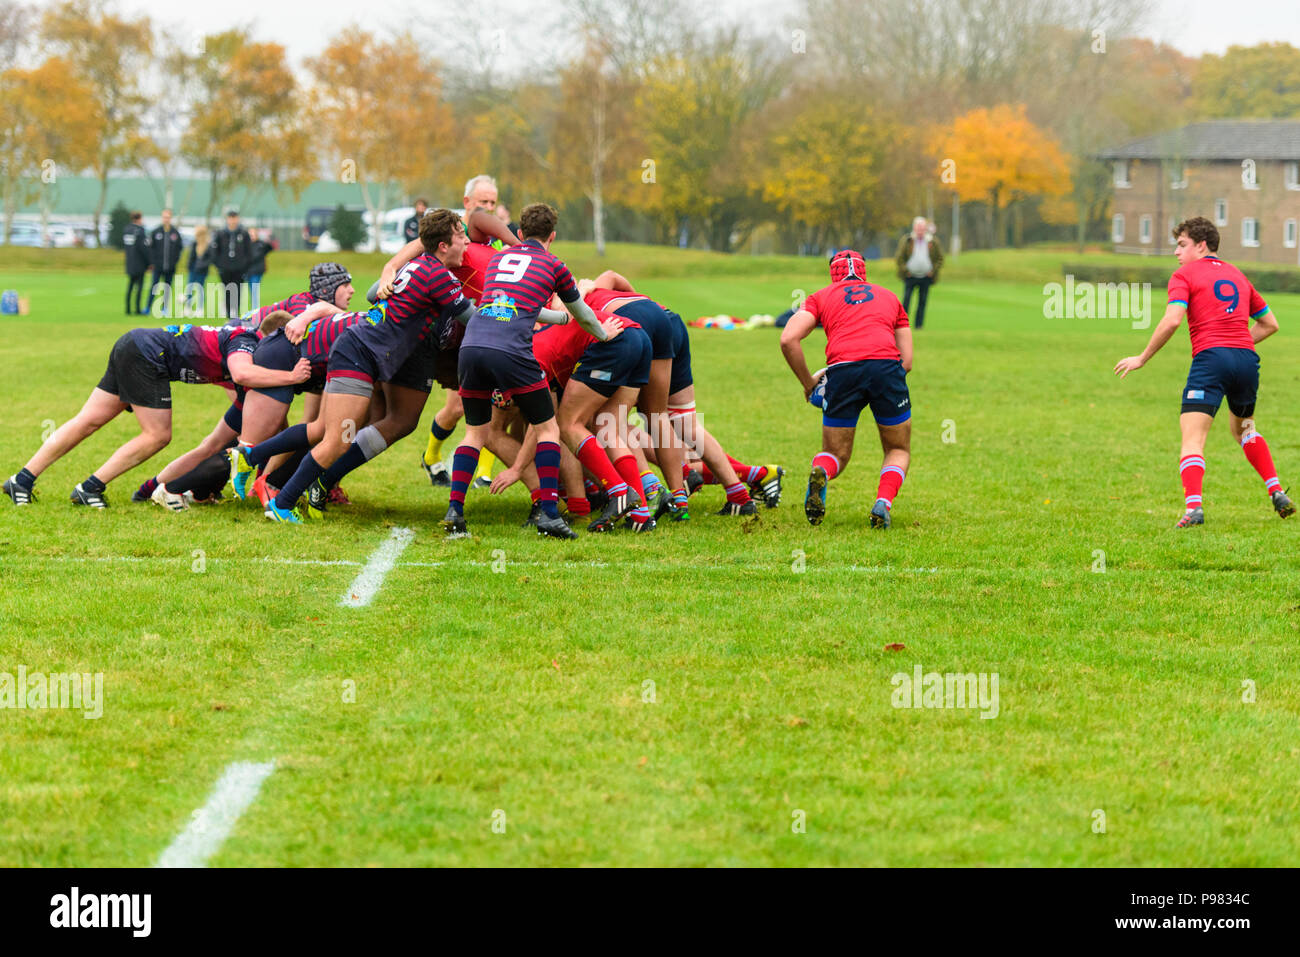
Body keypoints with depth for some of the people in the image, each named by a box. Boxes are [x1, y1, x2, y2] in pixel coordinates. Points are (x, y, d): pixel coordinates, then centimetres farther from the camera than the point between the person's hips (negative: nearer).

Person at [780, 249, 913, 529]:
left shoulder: (821, 297, 24)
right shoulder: (889, 297, 29)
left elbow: (788, 340, 7)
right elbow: (906, 360, 21)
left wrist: (809, 383, 17)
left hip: (842, 369, 0)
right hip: (886, 367, 0)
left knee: (835, 453, 17)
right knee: (899, 451, 21)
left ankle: (820, 474, -18)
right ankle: (883, 503, -7)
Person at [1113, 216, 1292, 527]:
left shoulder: (1184, 275, 4)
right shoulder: (1237, 275, 23)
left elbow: (1172, 320, -11)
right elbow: (1270, 323, 26)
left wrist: (1142, 358, -3)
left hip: (1210, 358, -6)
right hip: (1247, 359, 6)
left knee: (1192, 439, -10)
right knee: (1243, 428, 29)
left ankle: (1193, 507, -30)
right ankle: (1277, 493, 21)